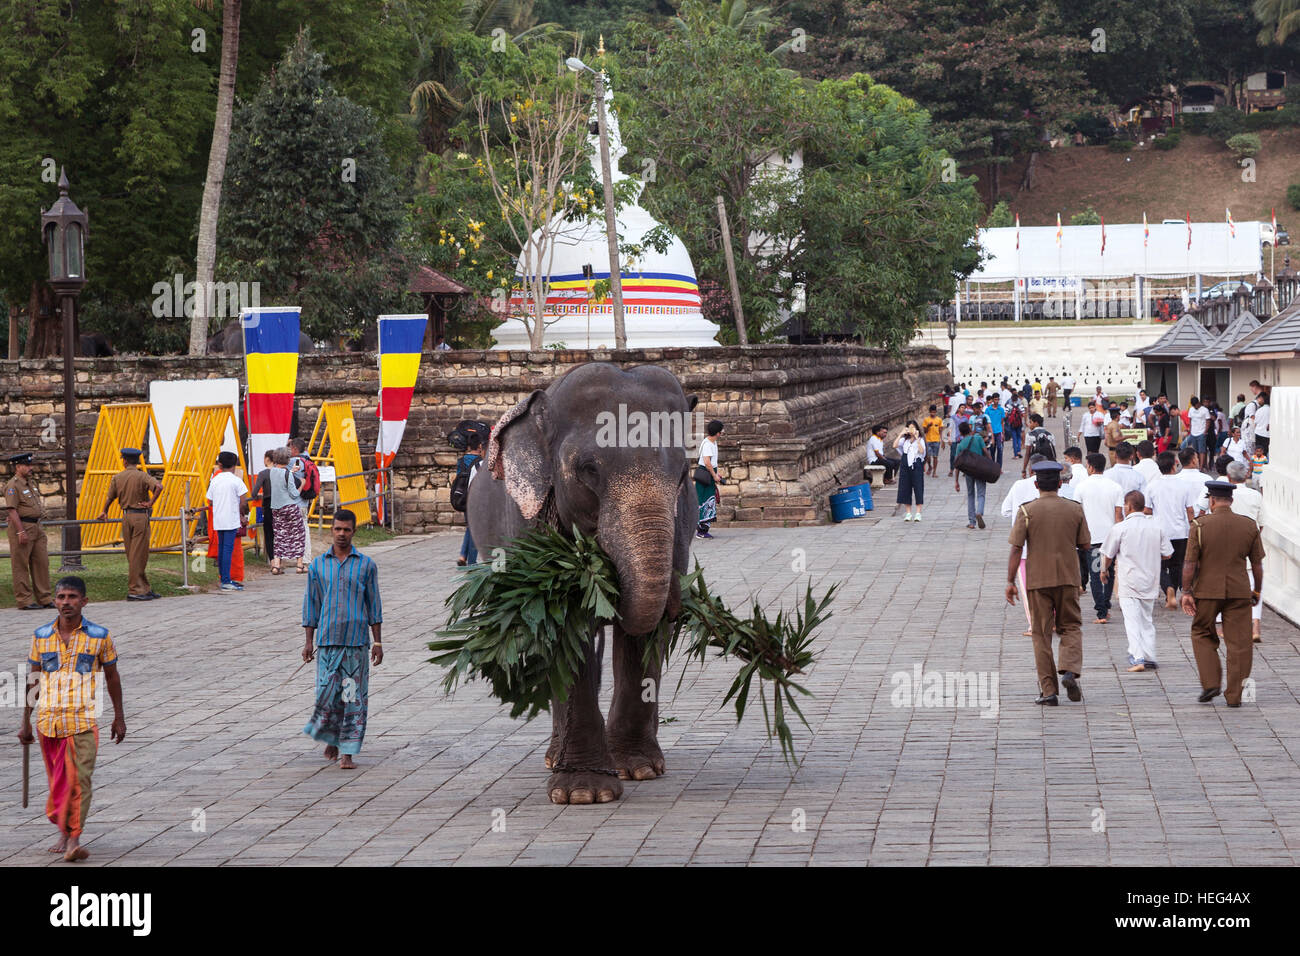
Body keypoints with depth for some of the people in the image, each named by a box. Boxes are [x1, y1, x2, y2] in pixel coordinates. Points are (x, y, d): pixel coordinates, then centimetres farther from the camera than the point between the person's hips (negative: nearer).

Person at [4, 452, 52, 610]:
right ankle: (24, 601, 1)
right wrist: (20, 531, -22)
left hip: (36, 527, 9)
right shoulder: (13, 486, -12)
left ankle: (45, 598, 15)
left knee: (42, 563, 9)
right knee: (21, 566, -2)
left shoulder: (31, 483, 15)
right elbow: (11, 510, -18)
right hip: (21, 526, -9)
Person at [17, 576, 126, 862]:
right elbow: (33, 680, 14)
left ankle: (74, 839, -14)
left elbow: (112, 677, 10)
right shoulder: (41, 636, 7)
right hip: (48, 720, 3)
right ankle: (63, 831, 25)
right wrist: (25, 722, 13)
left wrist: (119, 718, 12)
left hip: (83, 720, -3)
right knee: (57, 781, 10)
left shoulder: (99, 636, 1)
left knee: (80, 779, -13)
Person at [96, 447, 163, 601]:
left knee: (133, 554, 11)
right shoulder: (142, 476, -8)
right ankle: (135, 591, -3)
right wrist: (150, 503, -12)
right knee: (138, 555, -3)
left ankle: (145, 589, 16)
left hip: (126, 517, 5)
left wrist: (104, 512, 30)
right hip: (140, 516, -5)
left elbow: (109, 498, 12)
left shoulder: (117, 477, 5)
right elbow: (159, 486, -24)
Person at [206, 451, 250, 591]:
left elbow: (210, 500, 11)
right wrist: (242, 514, 6)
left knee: (221, 548, 13)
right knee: (228, 548, -7)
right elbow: (243, 501, -12)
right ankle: (226, 581, -11)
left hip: (218, 520, 6)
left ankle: (223, 578, 18)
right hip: (231, 519, -6)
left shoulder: (215, 479, 8)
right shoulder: (236, 480, -8)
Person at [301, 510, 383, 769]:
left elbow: (374, 605, 7)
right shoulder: (318, 566, 8)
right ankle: (331, 739, 23)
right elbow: (311, 605, 11)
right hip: (327, 640, 1)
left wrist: (377, 642, 3)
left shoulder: (366, 565, 5)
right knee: (326, 694, -2)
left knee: (354, 698, -2)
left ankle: (348, 752, 4)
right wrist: (309, 641, 6)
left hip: (356, 641, -1)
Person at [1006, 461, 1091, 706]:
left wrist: (1010, 581, -3)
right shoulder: (1075, 510, 0)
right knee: (1071, 626, 15)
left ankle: (1048, 690, 4)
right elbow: (1085, 544, 6)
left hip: (1037, 579, -1)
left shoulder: (1026, 511, -6)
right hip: (1068, 578, 1)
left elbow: (1016, 549, -9)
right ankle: (1070, 670, -10)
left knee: (1042, 633, 5)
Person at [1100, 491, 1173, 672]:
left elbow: (1107, 555, -1)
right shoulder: (1156, 526, 1)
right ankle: (1150, 658, 13)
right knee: (1147, 620, 16)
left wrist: (1104, 570, 19)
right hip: (1150, 582, 4)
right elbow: (1167, 553, 6)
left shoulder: (1119, 528, -10)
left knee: (1132, 620, -5)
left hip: (1128, 584, -4)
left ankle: (1137, 658, -17)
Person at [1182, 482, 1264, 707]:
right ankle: (1234, 695, 6)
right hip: (1239, 591, 1)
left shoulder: (1200, 525, -7)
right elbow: (1257, 564, 5)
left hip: (1207, 590, -1)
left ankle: (1210, 683, 5)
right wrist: (1256, 591, 17)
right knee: (1238, 642, 5)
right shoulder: (1249, 526, 1)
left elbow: (1190, 563, -9)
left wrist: (1186, 591, -2)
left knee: (1202, 634, 17)